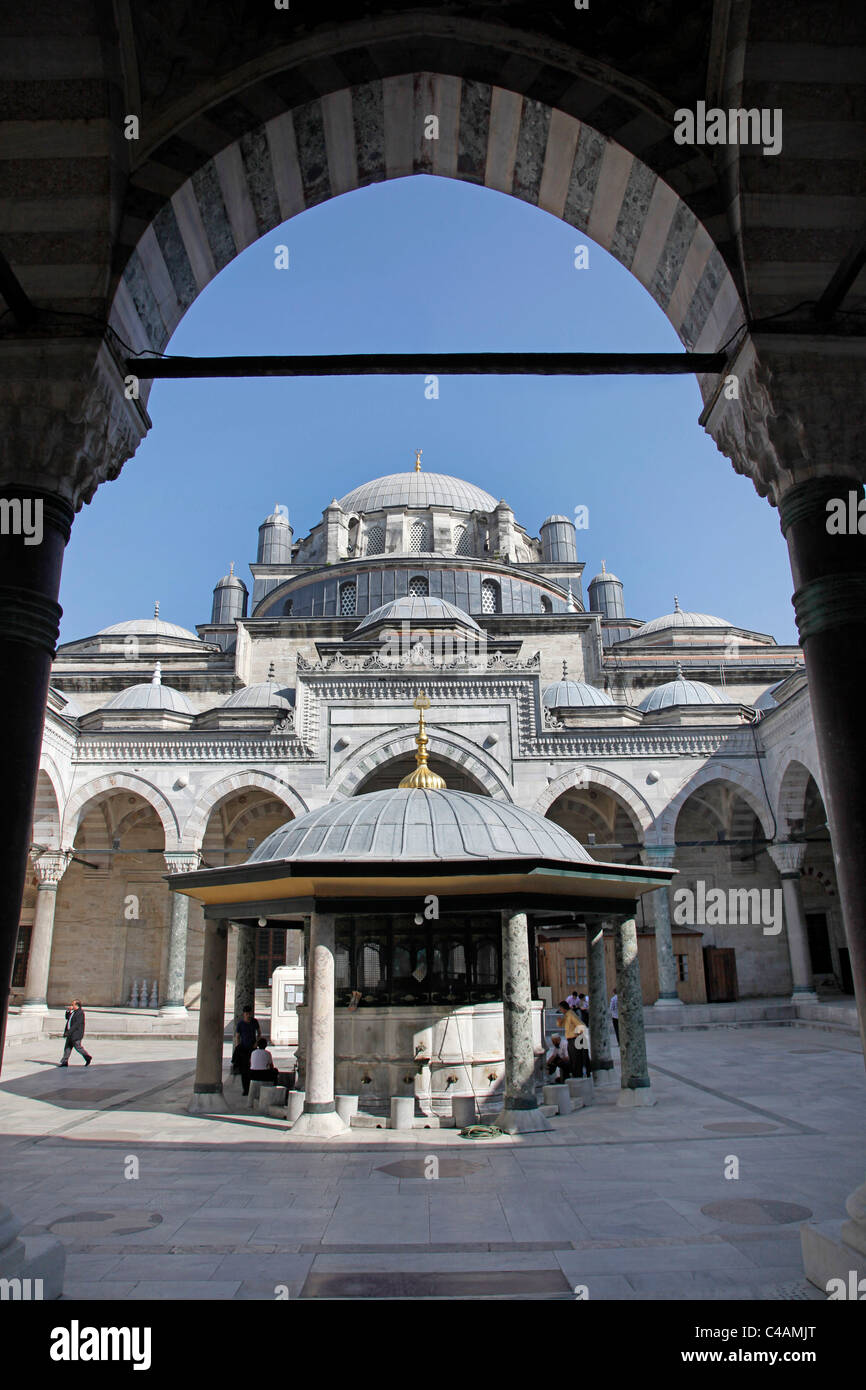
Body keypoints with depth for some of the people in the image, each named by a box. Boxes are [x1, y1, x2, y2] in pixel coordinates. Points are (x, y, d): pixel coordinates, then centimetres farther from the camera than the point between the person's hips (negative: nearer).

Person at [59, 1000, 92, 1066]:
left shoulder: (80, 1013, -19)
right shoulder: (74, 1012, 12)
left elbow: (76, 1024, -24)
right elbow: (67, 1018, 24)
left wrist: (69, 1032, -25)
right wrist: (68, 1011, 7)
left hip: (76, 1034, -10)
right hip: (70, 1034, 10)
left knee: (78, 1047, -2)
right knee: (67, 1047, 8)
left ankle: (88, 1057, 11)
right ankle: (64, 1062, 11)